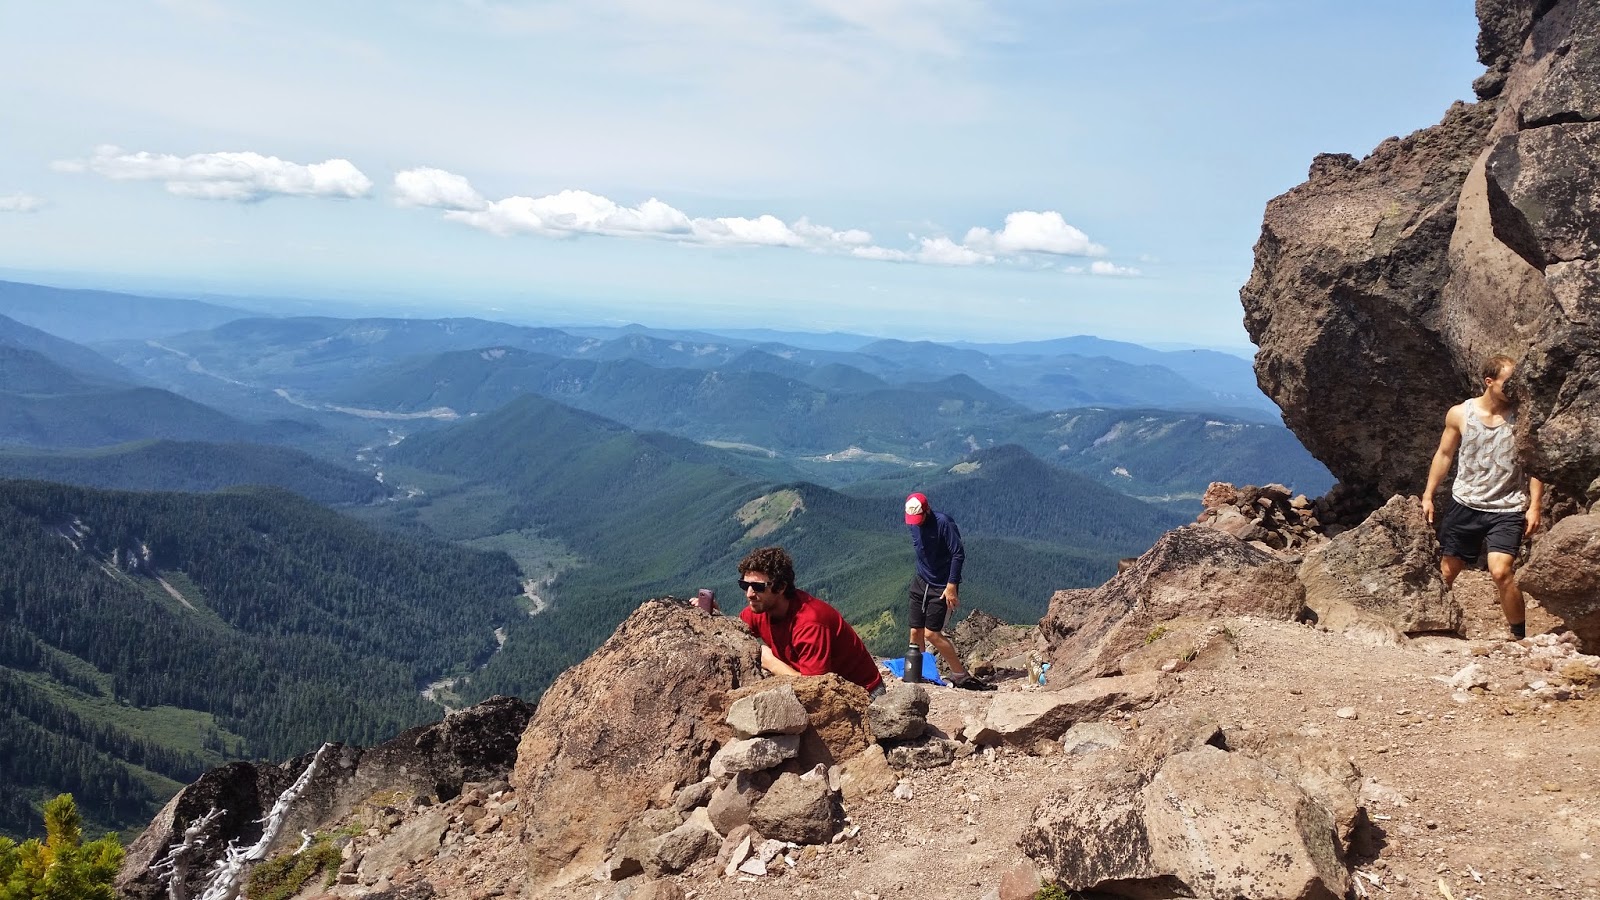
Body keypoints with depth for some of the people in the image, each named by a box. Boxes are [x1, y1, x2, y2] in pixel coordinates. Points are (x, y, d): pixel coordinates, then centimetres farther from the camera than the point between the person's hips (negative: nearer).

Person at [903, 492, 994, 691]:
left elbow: (958, 554, -19)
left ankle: (961, 676, 0)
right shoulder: (913, 525, 5)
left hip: (942, 587, -7)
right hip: (920, 583, 7)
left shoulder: (943, 523, -18)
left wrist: (952, 586, -22)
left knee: (931, 633, -11)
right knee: (915, 632, 5)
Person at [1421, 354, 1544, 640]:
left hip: (1507, 510, -2)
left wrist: (1534, 505, -8)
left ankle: (1521, 638, -4)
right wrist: (1428, 495, 7)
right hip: (1464, 506, 2)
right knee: (1446, 573, 9)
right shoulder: (1459, 414, -1)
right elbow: (1444, 454, 10)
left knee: (1500, 572, -19)